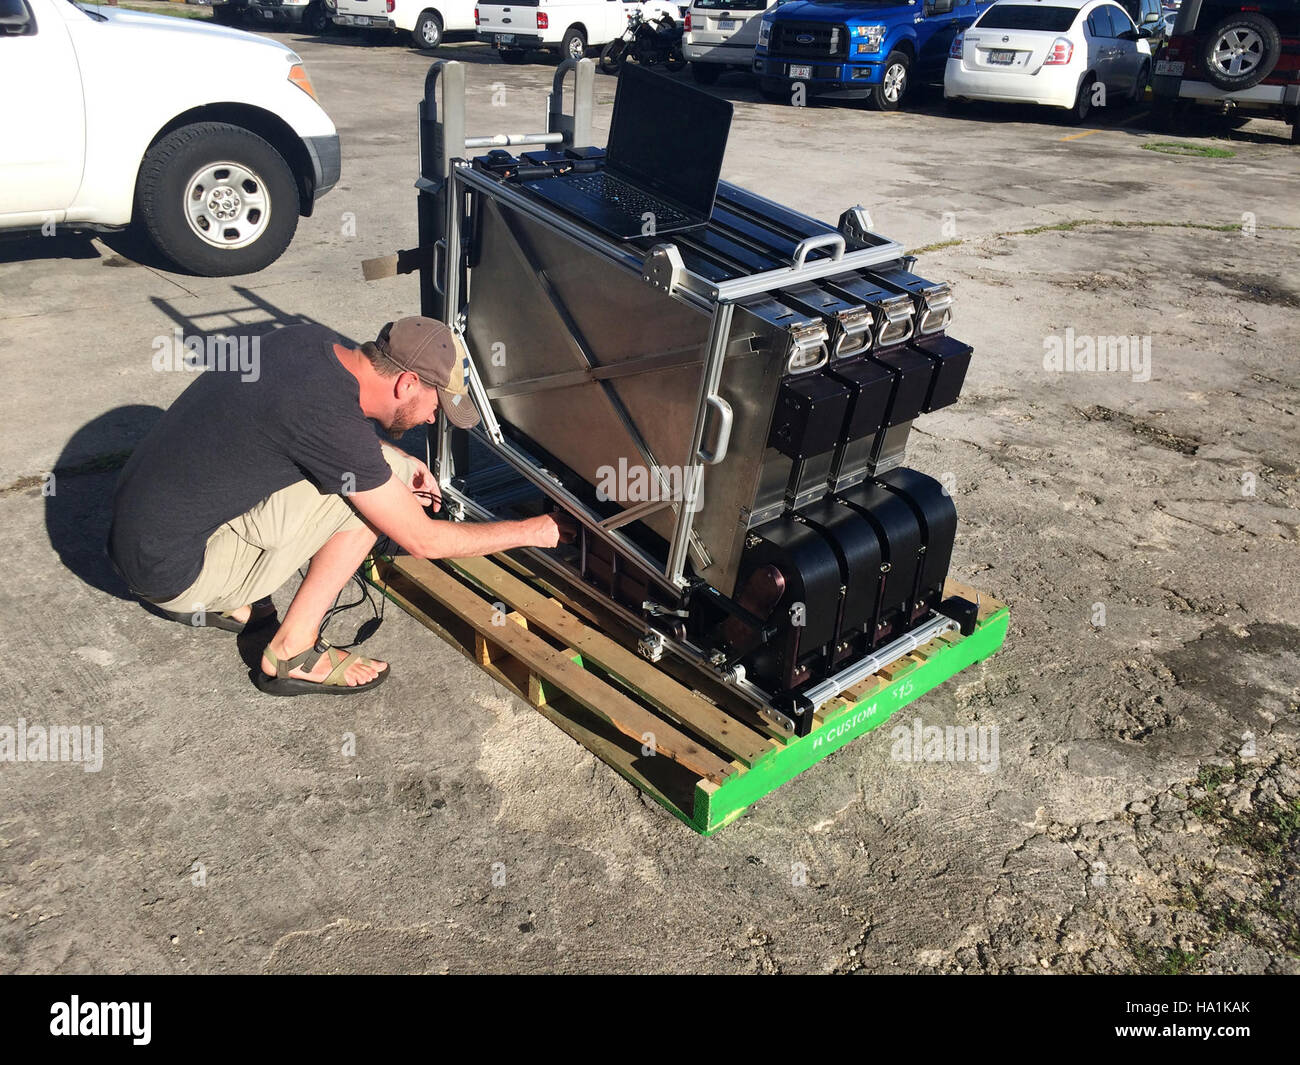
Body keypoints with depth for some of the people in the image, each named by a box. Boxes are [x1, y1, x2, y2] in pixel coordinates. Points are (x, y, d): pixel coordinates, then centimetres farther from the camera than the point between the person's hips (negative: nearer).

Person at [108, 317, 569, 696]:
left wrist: (397, 460, 6)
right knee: (366, 493, -15)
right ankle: (290, 654, -4)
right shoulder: (329, 417, -27)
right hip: (171, 569, -9)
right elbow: (423, 540, -17)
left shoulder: (310, 338, -3)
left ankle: (213, 601, 17)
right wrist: (535, 531, -6)